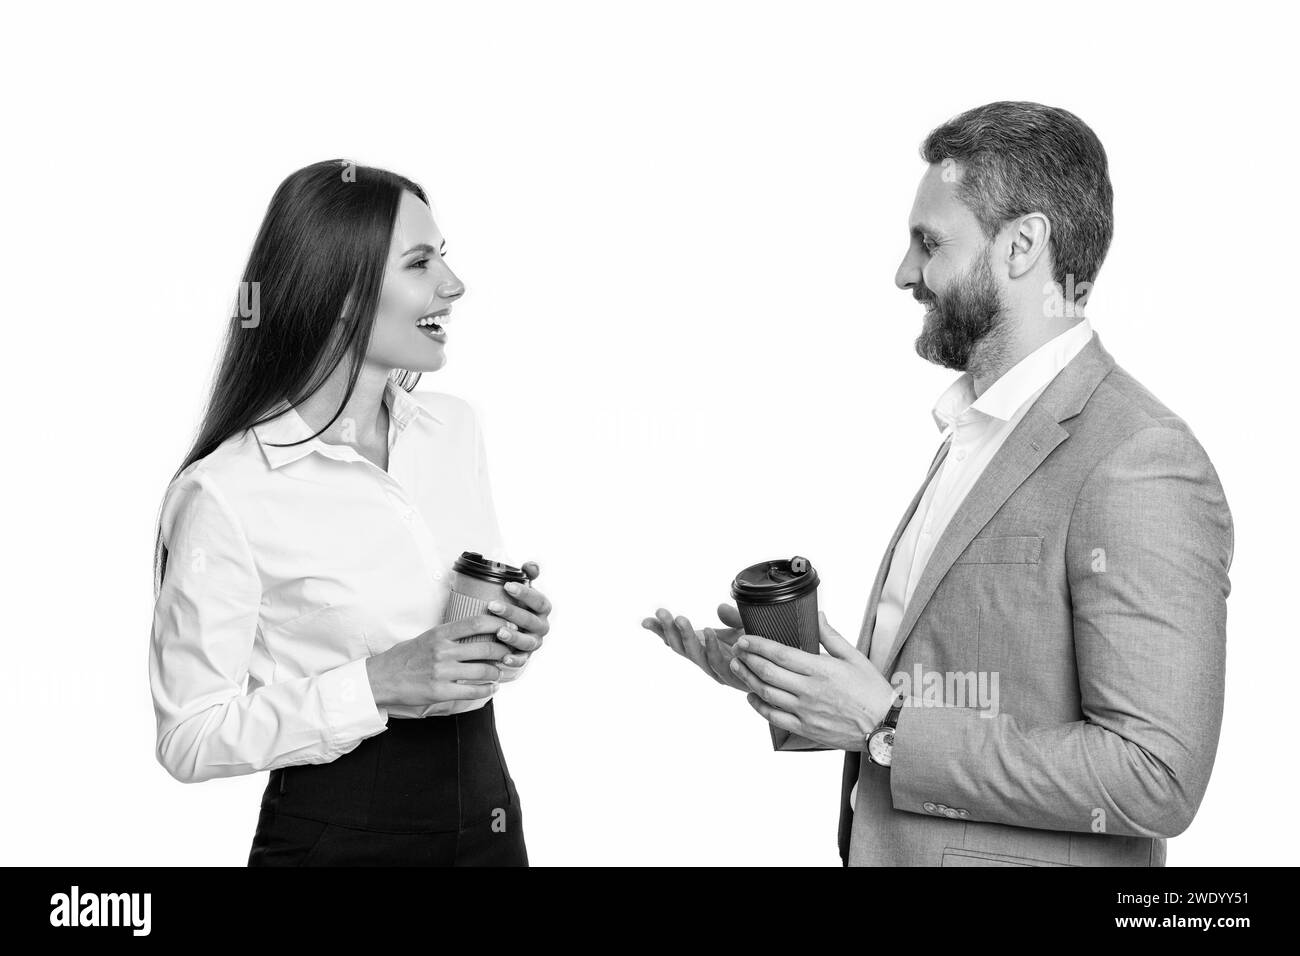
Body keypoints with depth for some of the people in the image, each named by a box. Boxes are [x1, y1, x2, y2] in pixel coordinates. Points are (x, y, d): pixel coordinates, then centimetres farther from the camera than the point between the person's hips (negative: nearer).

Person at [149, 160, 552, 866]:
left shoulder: (454, 427, 0)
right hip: (337, 833, -5)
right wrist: (378, 684, -24)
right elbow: (190, 740, -15)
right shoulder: (223, 495, -19)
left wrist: (513, 631, -8)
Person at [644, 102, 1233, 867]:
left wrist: (889, 727, -23)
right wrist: (784, 680, -4)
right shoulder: (976, 432, 7)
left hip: (1024, 855, -7)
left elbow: (1156, 778, -24)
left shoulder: (1141, 468, -21)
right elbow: (962, 685, 10)